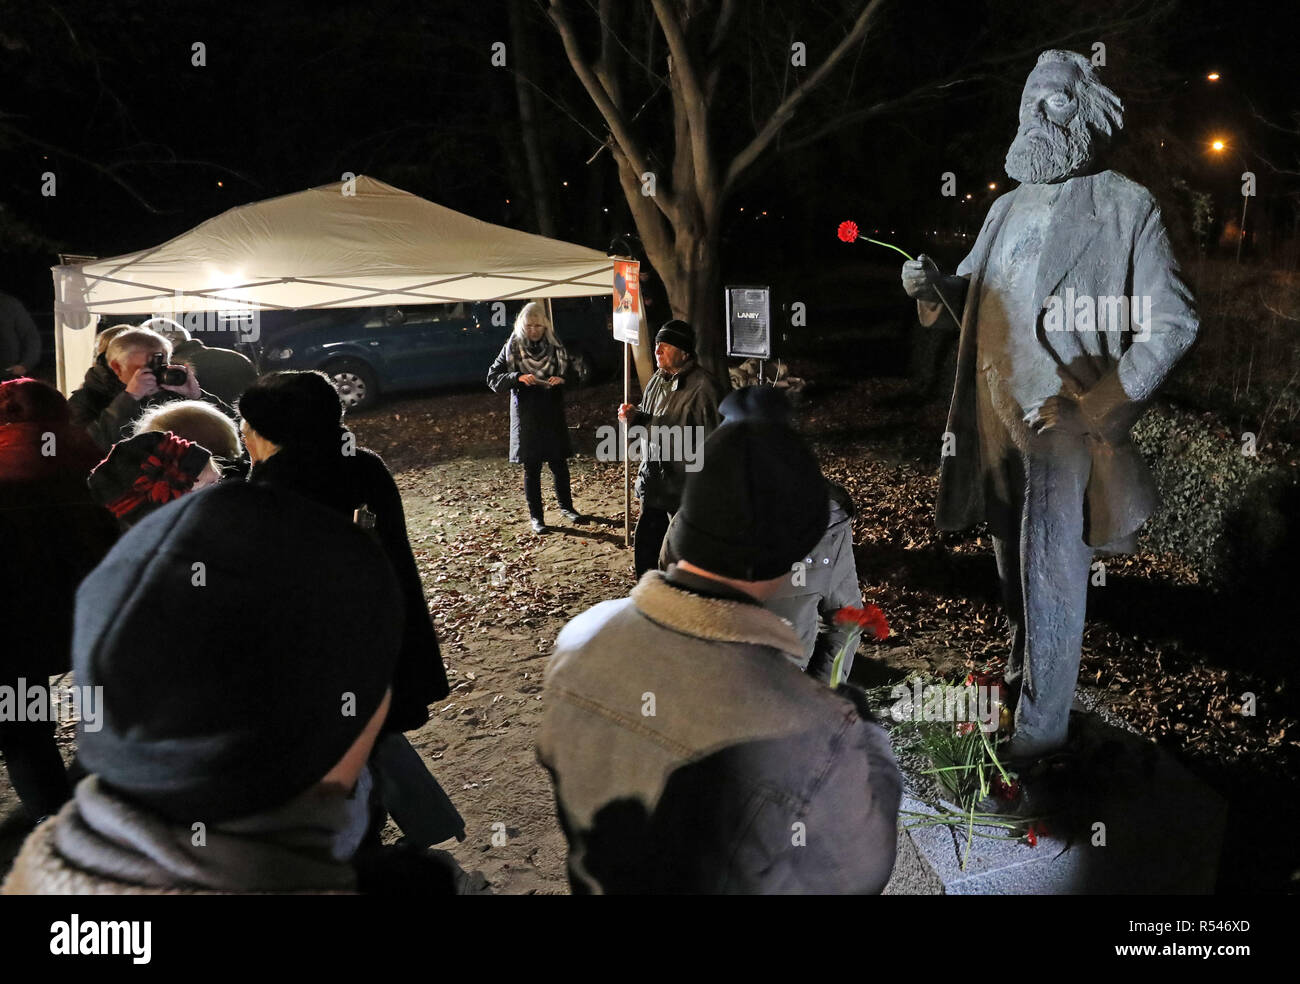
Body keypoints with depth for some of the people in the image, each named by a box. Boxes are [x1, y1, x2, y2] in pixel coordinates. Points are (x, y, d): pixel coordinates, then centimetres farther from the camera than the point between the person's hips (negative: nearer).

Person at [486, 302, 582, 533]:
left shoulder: (555, 347, 3)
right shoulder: (512, 348, -3)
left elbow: (572, 374, 11)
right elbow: (493, 377, -5)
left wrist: (563, 379, -13)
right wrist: (518, 378, -21)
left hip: (553, 414, 2)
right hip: (526, 416, -2)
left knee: (559, 462, 9)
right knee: (531, 467, 4)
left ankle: (566, 506, 28)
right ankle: (535, 515, 15)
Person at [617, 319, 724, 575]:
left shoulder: (703, 387, -19)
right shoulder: (658, 379, 9)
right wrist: (634, 416, 0)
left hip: (684, 489, -8)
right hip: (654, 484, 9)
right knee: (645, 549, 18)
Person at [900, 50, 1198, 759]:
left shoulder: (1125, 206, -5)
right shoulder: (1008, 208, 11)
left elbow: (1172, 324, -7)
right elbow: (970, 293, 19)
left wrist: (1097, 406, -18)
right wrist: (932, 286, -5)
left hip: (1065, 423, -5)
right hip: (996, 419, 6)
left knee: (1050, 573, -4)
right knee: (1012, 565, 17)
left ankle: (1042, 725, 6)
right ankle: (1020, 666, 37)